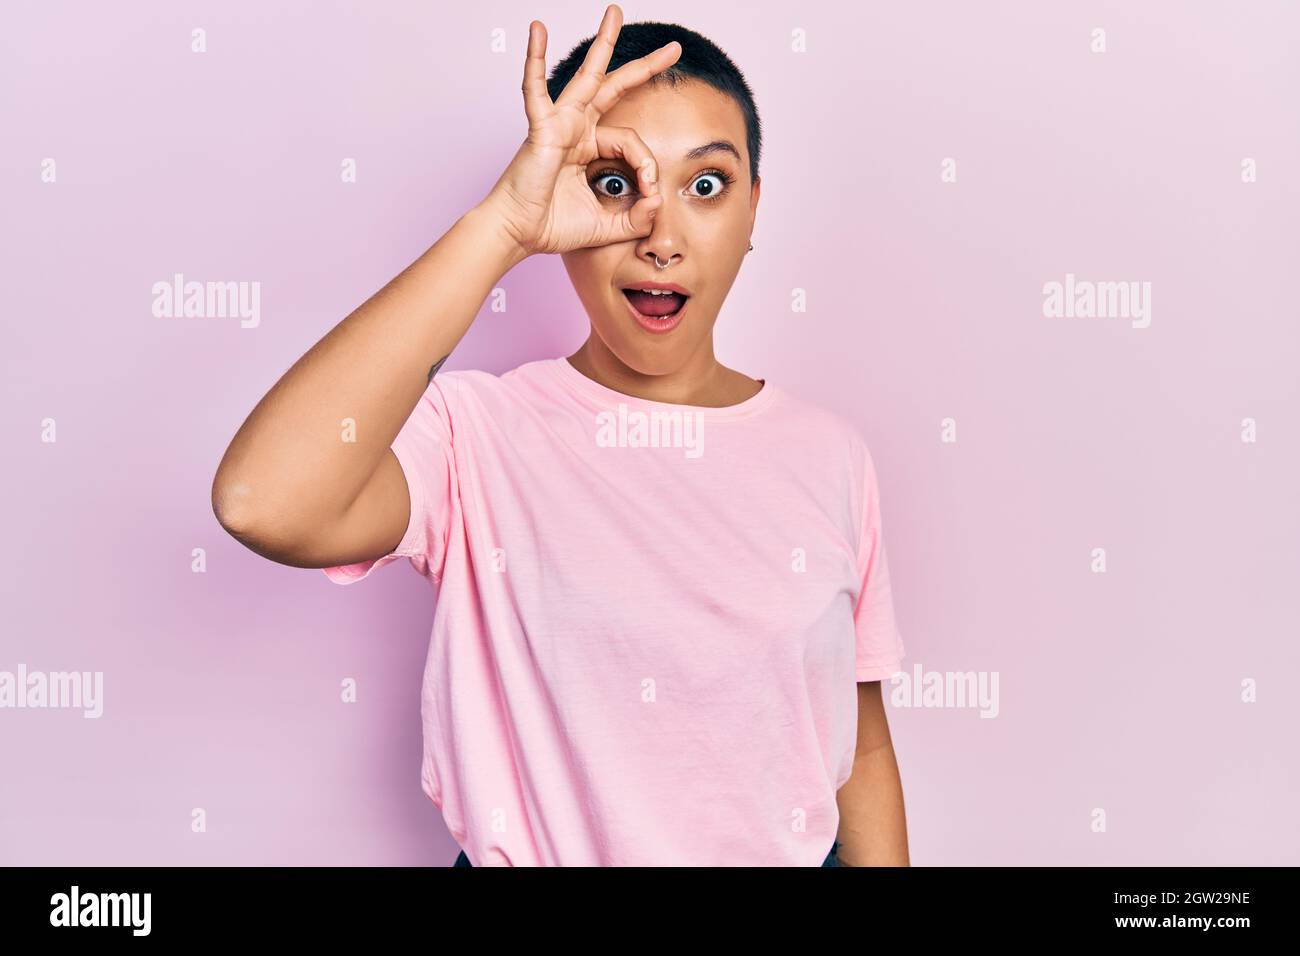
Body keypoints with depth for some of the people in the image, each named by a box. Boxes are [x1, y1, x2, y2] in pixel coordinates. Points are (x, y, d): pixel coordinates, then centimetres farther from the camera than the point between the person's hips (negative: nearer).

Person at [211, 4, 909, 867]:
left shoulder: (828, 455, -7)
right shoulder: (475, 431, -15)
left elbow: (862, 747, 0)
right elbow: (264, 502, -36)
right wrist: (500, 228, -33)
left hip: (785, 851, 2)